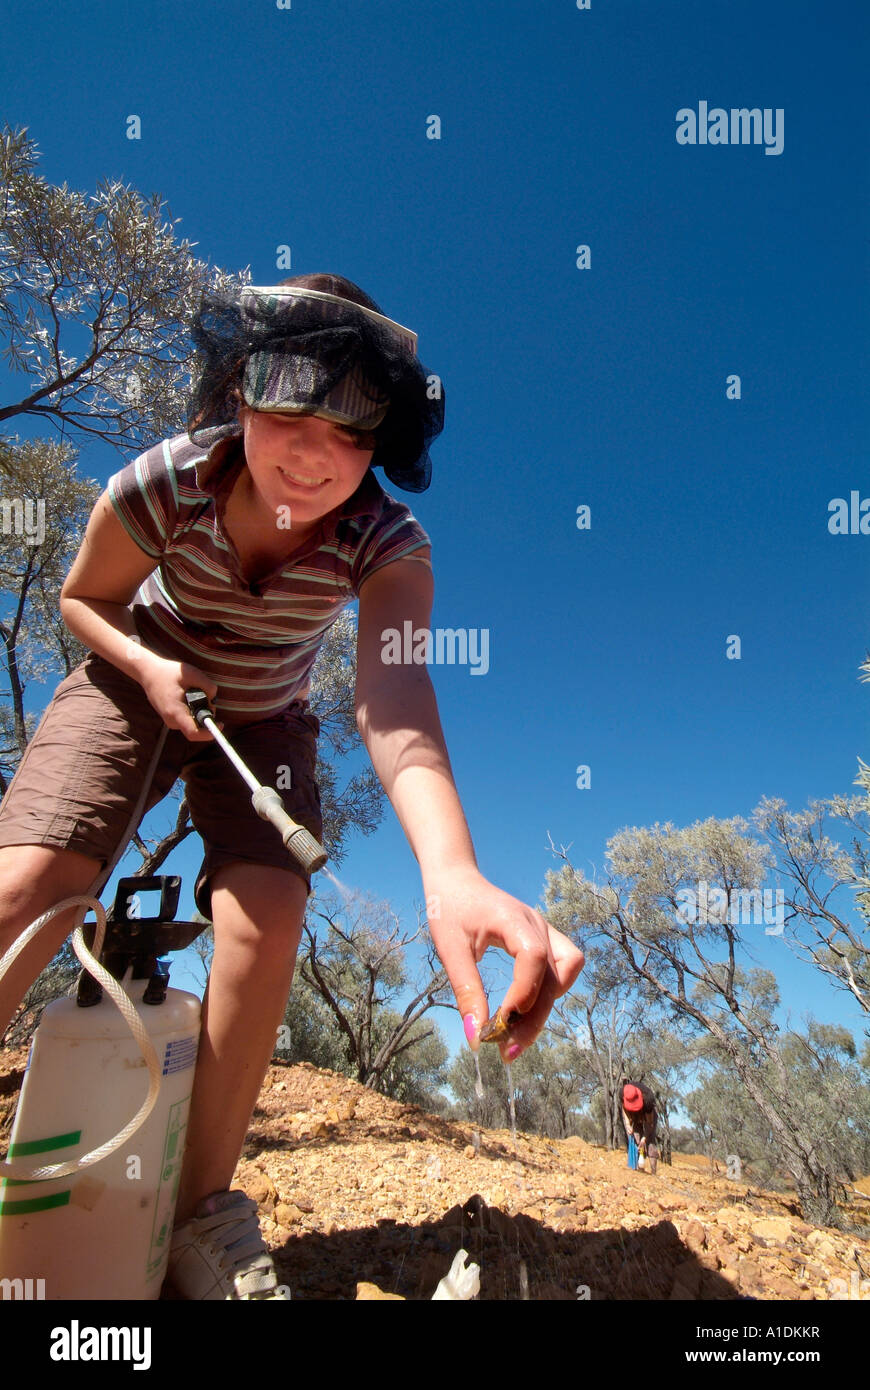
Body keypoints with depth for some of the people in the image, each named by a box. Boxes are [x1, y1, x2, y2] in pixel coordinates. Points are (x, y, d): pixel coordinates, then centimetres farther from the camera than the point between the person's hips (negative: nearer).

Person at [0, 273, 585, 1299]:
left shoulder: (387, 544, -27)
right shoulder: (163, 485, -24)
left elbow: (393, 694, -46)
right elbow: (83, 600, -4)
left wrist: (450, 871, -63)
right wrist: (149, 666, -26)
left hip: (262, 721, 0)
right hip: (137, 684, 1)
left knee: (267, 921, -22)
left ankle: (203, 1214, 0)